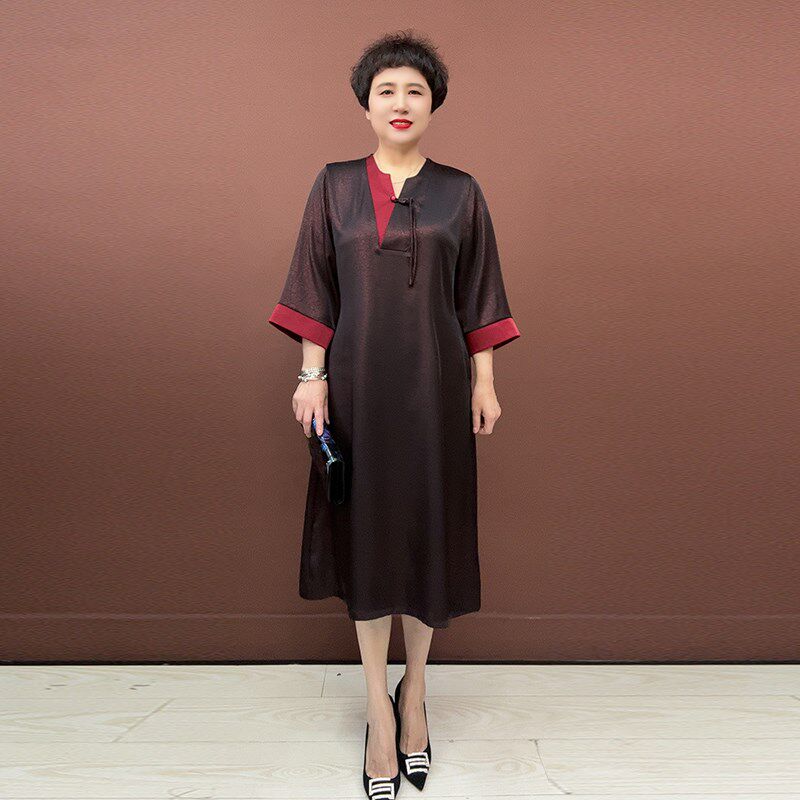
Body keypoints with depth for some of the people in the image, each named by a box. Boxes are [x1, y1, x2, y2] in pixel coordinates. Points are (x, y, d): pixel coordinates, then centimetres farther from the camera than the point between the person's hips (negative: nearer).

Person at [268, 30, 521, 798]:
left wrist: (484, 382, 2)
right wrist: (312, 377, -4)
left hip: (435, 382, 1)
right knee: (366, 527, 4)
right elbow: (315, 291, 3)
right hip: (359, 380, 0)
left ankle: (414, 688, 27)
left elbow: (478, 298, 5)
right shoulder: (334, 185, 5)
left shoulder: (460, 192, 5)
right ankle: (379, 706, 19)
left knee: (429, 527, 6)